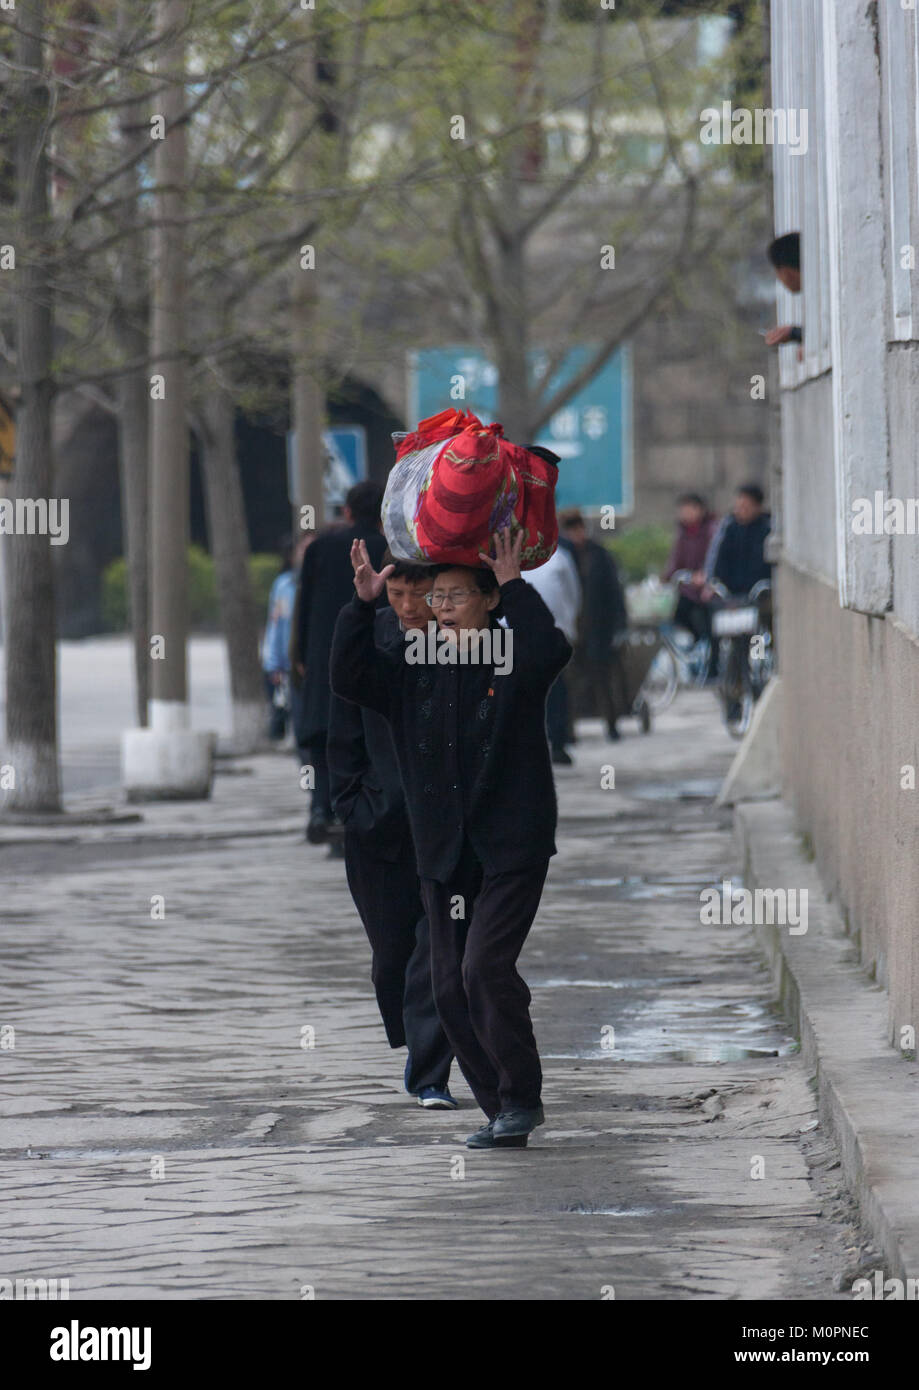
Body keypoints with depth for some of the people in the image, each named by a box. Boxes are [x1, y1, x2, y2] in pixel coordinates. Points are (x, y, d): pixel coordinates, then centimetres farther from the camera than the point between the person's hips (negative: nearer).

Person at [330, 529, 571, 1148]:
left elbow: (551, 651, -25)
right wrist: (361, 605, -4)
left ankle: (522, 1096, -3)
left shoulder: (514, 660, -4)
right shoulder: (415, 669, 10)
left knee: (485, 966, -18)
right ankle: (501, 1110, 13)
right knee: (452, 986, 4)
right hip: (443, 853, 6)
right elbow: (349, 678, 4)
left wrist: (514, 587, -20)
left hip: (512, 847, -6)